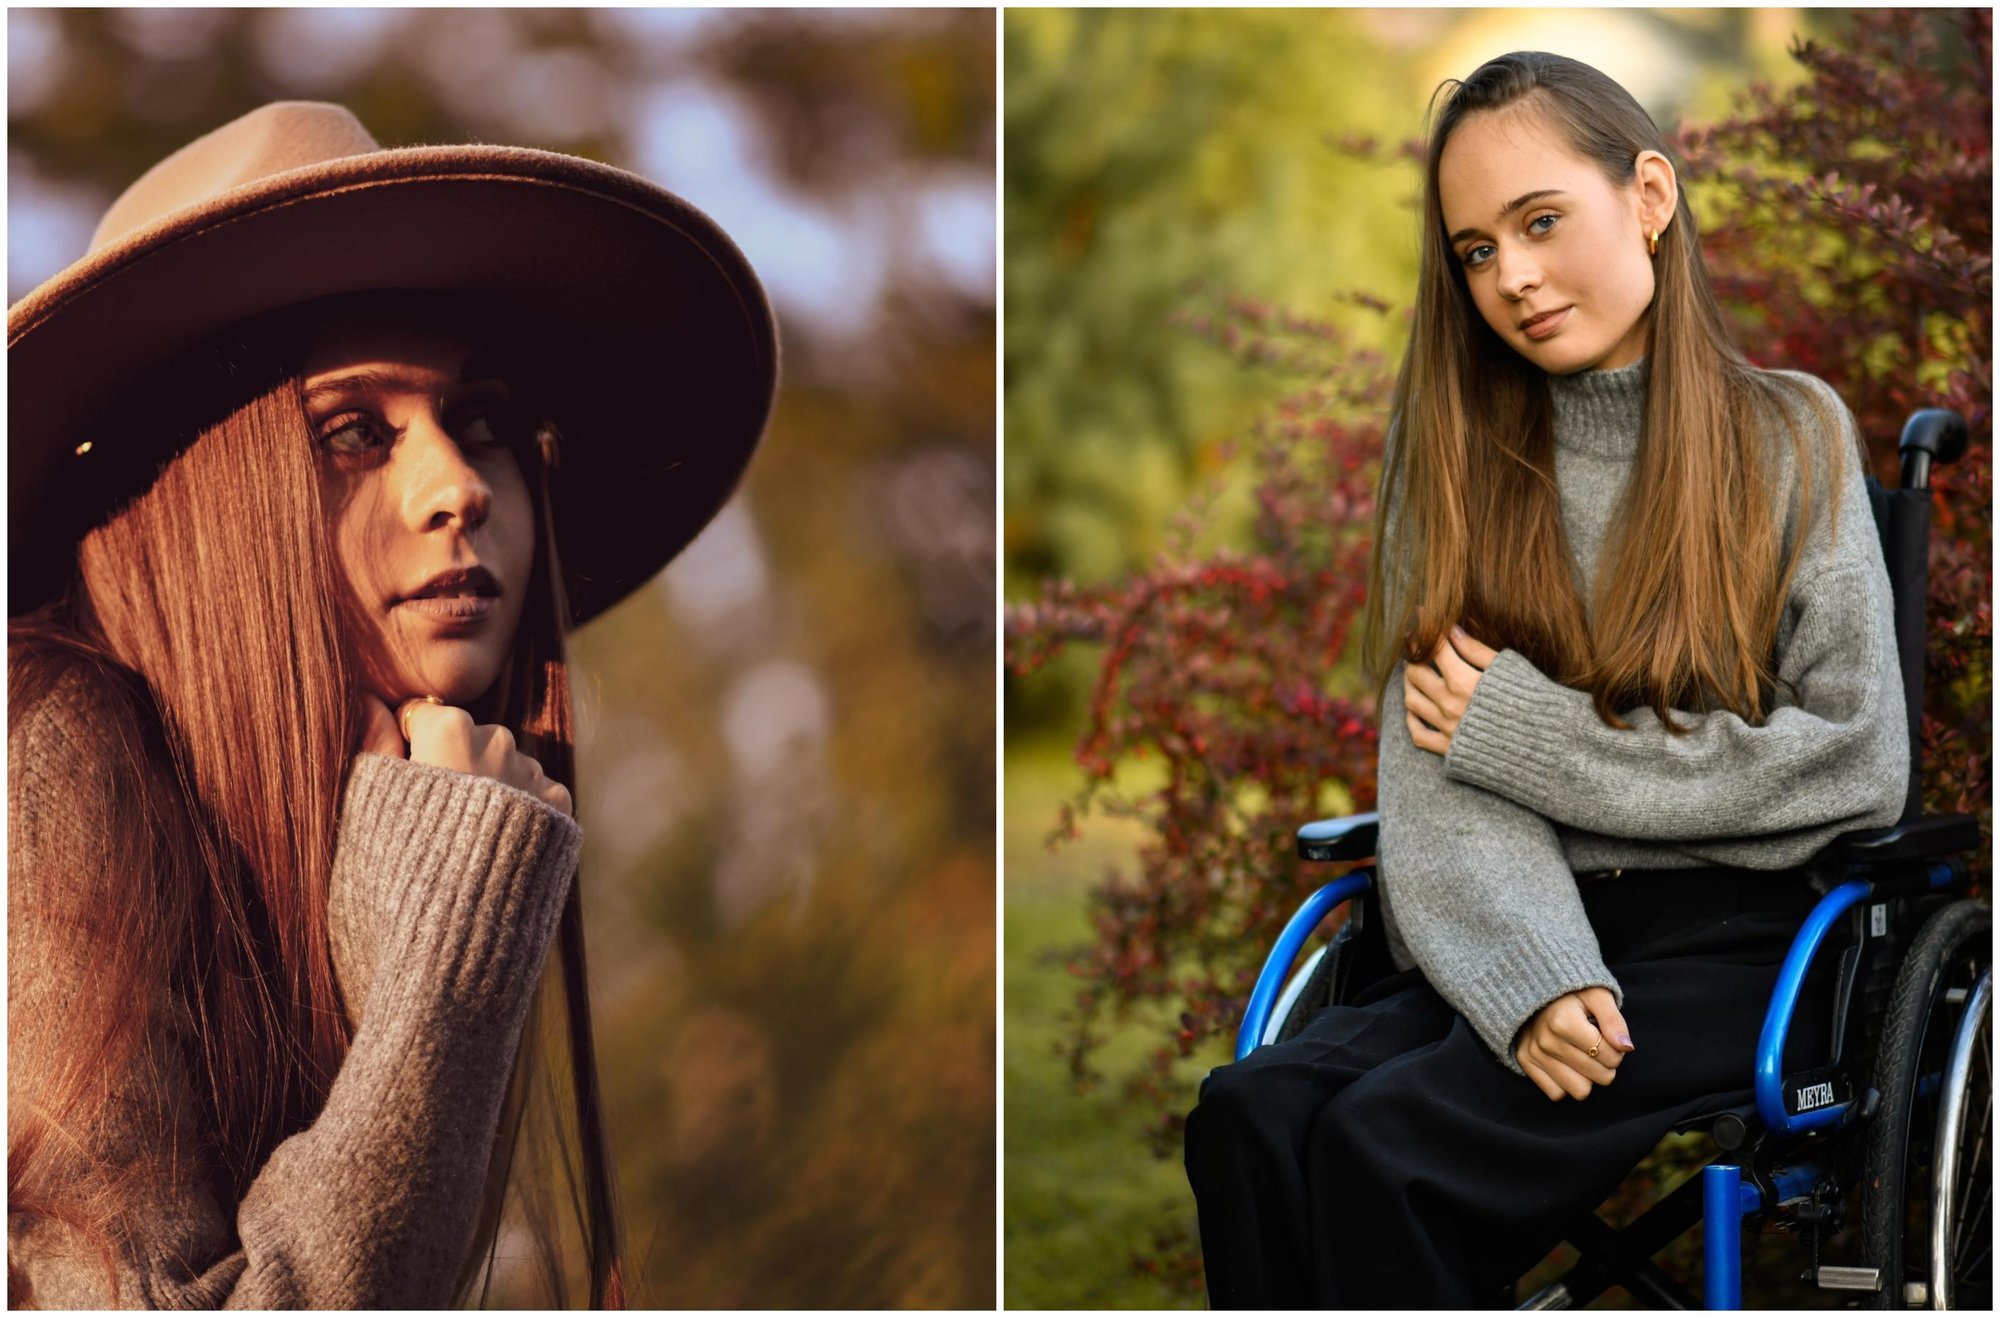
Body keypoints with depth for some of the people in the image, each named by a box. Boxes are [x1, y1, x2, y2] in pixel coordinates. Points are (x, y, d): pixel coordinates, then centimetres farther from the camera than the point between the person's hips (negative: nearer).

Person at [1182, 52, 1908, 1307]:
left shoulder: (1788, 439, 4)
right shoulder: (1458, 454, 11)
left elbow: (1857, 768, -3)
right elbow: (1433, 779, 2)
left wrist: (1530, 732, -6)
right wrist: (1537, 979, -18)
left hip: (1726, 943, -3)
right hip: (1515, 937, 4)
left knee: (1389, 1144, -30)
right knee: (1249, 1111, -27)